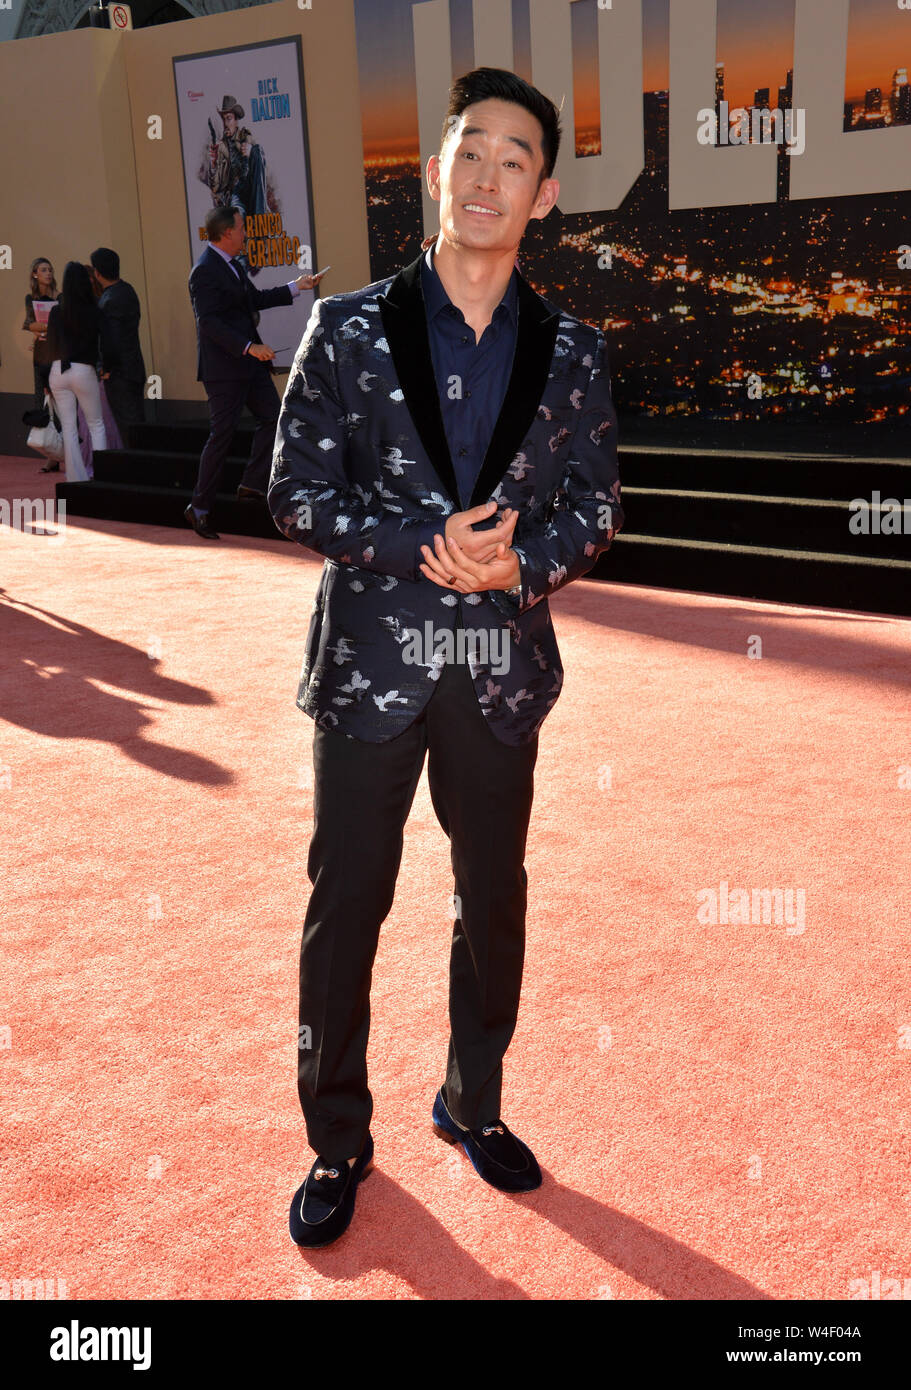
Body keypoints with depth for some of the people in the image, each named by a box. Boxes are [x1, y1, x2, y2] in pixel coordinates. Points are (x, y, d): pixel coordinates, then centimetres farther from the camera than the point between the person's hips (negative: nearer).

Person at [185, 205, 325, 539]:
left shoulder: (232, 266, 14)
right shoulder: (204, 271, -16)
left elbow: (256, 299, 24)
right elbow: (209, 323, -23)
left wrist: (296, 287, 23)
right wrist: (249, 346, -27)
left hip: (248, 362, 9)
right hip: (224, 367, -9)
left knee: (272, 417, 6)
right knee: (222, 434, -5)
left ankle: (253, 484, 14)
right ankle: (199, 507, 5)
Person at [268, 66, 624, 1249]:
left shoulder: (572, 351, 3)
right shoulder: (349, 329, -2)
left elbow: (597, 504, 6)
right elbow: (297, 491, -5)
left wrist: (521, 562, -15)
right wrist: (423, 550, -19)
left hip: (502, 670, 2)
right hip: (371, 664, -2)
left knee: (495, 899, 14)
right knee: (347, 905, 6)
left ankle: (473, 1104, 38)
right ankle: (338, 1143, 26)